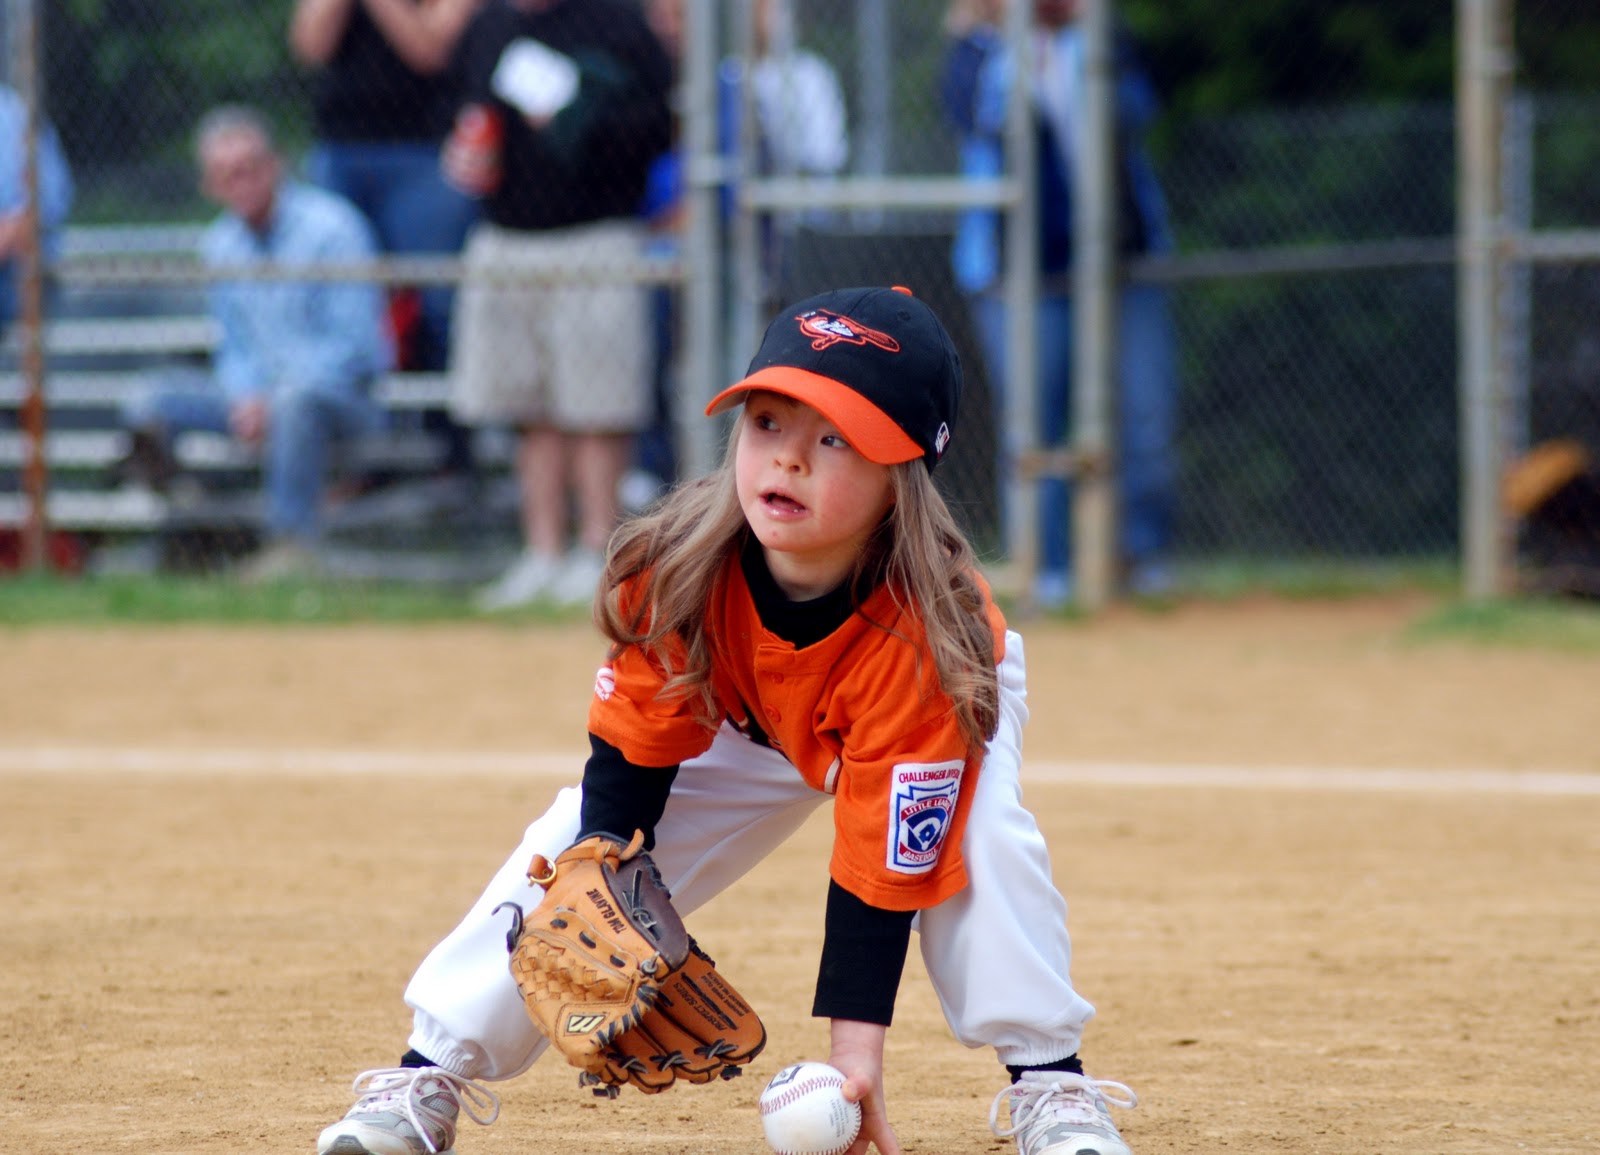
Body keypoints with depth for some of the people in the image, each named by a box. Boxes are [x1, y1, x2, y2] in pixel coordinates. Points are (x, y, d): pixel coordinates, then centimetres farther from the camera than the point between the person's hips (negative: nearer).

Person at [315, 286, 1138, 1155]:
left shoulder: (924, 633, -43)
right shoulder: (673, 576, -35)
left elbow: (882, 861, -38)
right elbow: (627, 764, -21)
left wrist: (855, 1047, -40)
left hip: (945, 700, -3)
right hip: (738, 723, 3)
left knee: (976, 832, -33)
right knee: (574, 850, -13)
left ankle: (1049, 1085, -19)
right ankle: (432, 1076, -3)